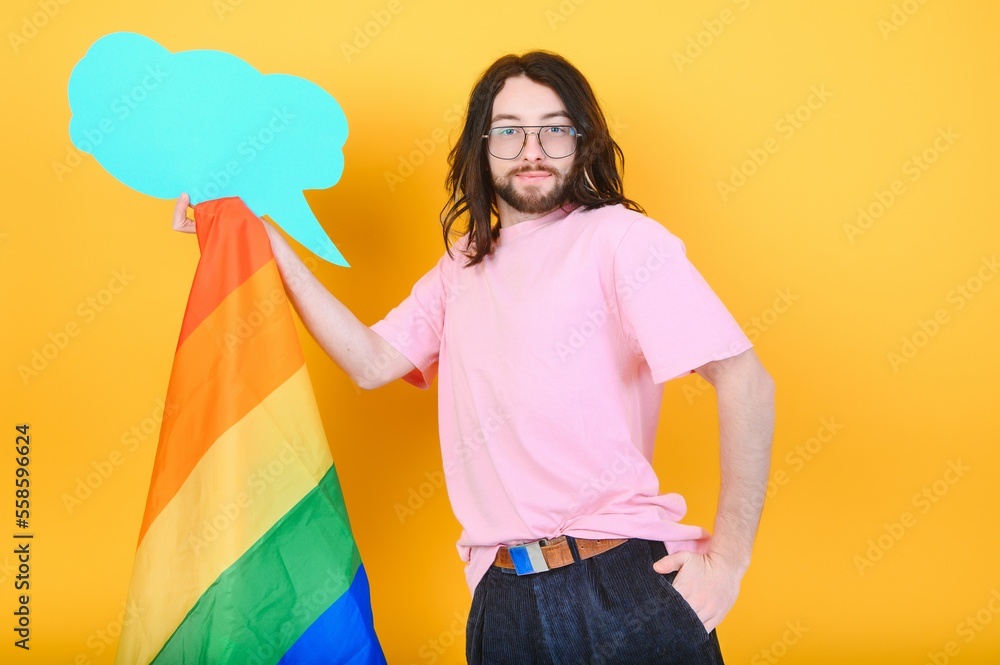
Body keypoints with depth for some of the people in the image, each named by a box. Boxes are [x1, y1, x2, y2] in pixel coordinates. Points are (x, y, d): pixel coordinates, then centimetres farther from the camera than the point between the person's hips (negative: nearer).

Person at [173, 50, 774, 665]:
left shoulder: (620, 236, -6)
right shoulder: (463, 265, 15)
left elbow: (746, 381, -12)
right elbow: (371, 361, 8)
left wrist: (727, 558, -14)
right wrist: (266, 240, 6)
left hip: (626, 587, -5)